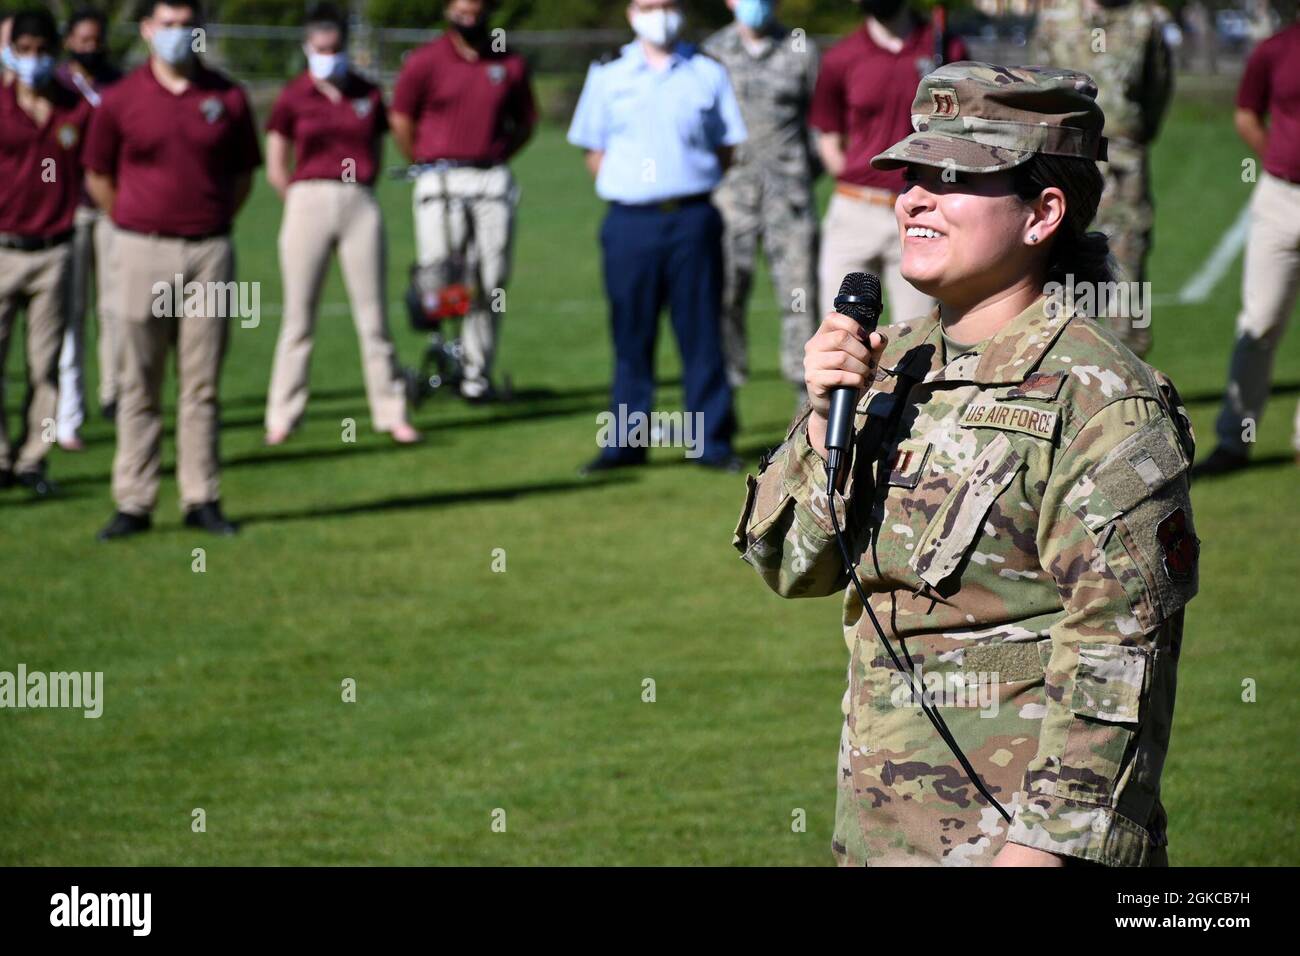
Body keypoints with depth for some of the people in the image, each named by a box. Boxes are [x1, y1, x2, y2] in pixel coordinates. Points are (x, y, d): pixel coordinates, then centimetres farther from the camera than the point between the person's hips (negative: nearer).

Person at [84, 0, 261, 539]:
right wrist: (136, 227, 8)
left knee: (203, 384, 3)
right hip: (142, 251, -1)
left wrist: (211, 223, 8)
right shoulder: (120, 100, 1)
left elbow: (243, 174, 13)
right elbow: (98, 175, 9)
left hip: (210, 252, 1)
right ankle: (133, 504, 4)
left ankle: (202, 500, 8)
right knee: (139, 385, 1)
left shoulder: (228, 98, 4)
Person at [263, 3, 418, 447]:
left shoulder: (368, 95, 8)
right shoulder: (292, 99, 2)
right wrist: (306, 205, 1)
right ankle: (282, 418, 5)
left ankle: (392, 414, 7)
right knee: (298, 314, 0)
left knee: (373, 312, 2)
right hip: (307, 200, -2)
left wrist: (354, 194, 4)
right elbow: (276, 169, 4)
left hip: (360, 205, 2)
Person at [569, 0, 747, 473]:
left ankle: (712, 440, 4)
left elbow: (726, 150, 11)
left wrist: (687, 178, -1)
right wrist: (628, 181, 0)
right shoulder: (608, 76, 10)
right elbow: (594, 155, 12)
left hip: (692, 217, 0)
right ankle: (626, 442, 9)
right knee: (631, 335, 3)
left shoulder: (708, 74, 8)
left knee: (701, 331, -1)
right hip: (630, 220, 0)